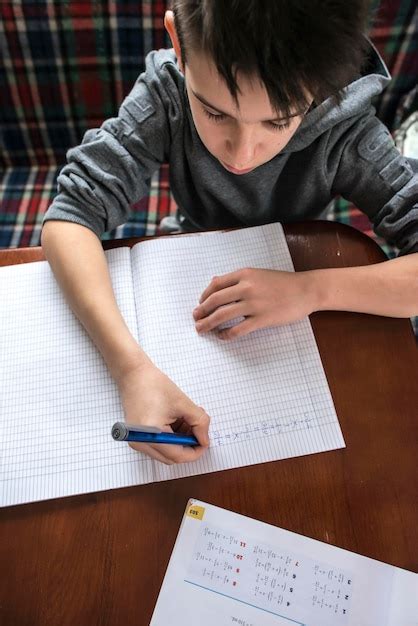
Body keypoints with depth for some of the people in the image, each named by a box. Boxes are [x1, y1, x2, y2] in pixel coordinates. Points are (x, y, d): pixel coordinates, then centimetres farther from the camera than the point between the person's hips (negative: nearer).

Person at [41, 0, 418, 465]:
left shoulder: (345, 131, -26)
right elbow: (70, 216, -31)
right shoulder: (166, 90, -25)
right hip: (188, 282, 1)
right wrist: (131, 367, -43)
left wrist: (312, 289, -40)